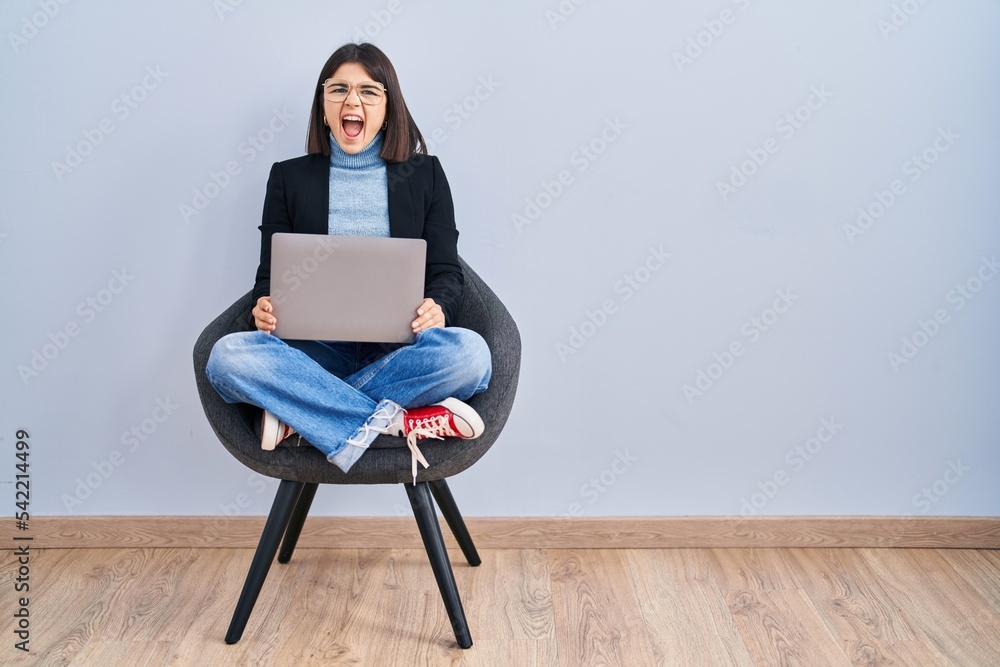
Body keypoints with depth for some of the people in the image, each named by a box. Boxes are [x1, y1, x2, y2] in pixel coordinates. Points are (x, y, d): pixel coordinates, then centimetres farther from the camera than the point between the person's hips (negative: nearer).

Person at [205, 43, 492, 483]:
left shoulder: (425, 174, 11)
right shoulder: (288, 177, 13)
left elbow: (446, 271, 7)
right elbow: (270, 273, 11)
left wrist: (437, 307, -17)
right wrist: (264, 307, -13)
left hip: (398, 349, 0)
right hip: (317, 349, 1)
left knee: (468, 352, -34)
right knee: (228, 356, -29)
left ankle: (301, 413, -23)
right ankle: (399, 421, -27)